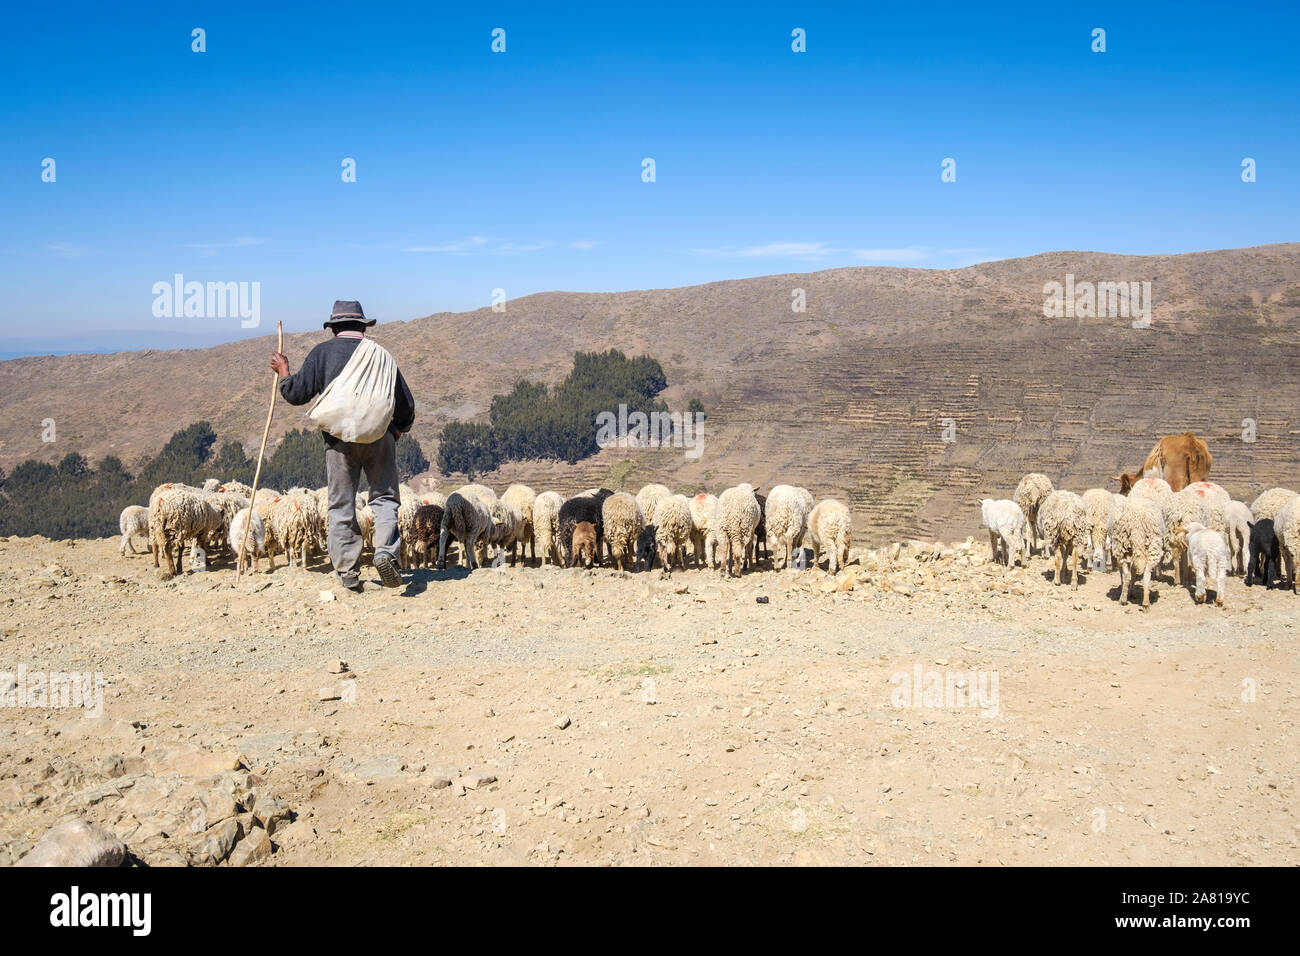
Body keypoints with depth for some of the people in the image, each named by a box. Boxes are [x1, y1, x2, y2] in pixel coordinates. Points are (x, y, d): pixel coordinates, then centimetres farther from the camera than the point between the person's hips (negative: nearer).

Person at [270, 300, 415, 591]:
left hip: (339, 438, 0)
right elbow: (406, 404, 13)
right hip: (379, 436, 0)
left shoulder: (323, 352, 8)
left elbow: (297, 393, 3)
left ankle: (348, 572, 9)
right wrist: (398, 430, 32)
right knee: (384, 496, 9)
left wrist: (283, 370, 22)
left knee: (341, 505, 8)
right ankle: (386, 551, -14)